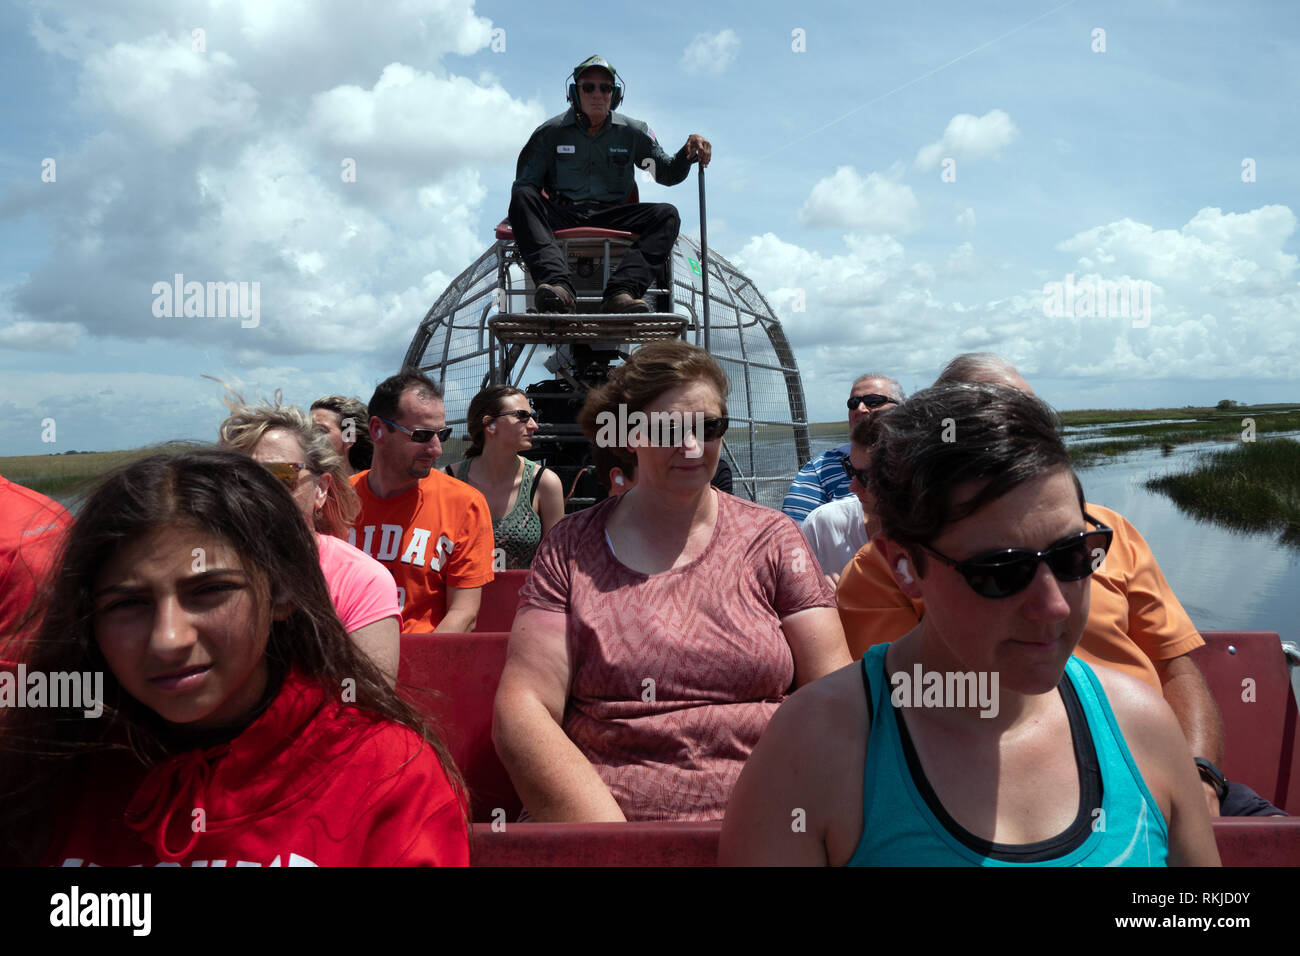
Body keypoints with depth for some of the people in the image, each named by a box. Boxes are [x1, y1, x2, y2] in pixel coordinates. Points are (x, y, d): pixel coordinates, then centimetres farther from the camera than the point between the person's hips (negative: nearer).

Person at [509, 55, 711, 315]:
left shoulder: (632, 132, 13)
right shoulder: (551, 132, 9)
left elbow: (667, 173, 14)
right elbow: (525, 183, 5)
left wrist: (689, 153, -7)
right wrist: (521, 219, -17)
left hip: (611, 217, 1)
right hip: (562, 216, -1)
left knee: (667, 215, -23)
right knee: (523, 198, -31)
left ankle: (620, 292, -46)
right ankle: (558, 285, -54)